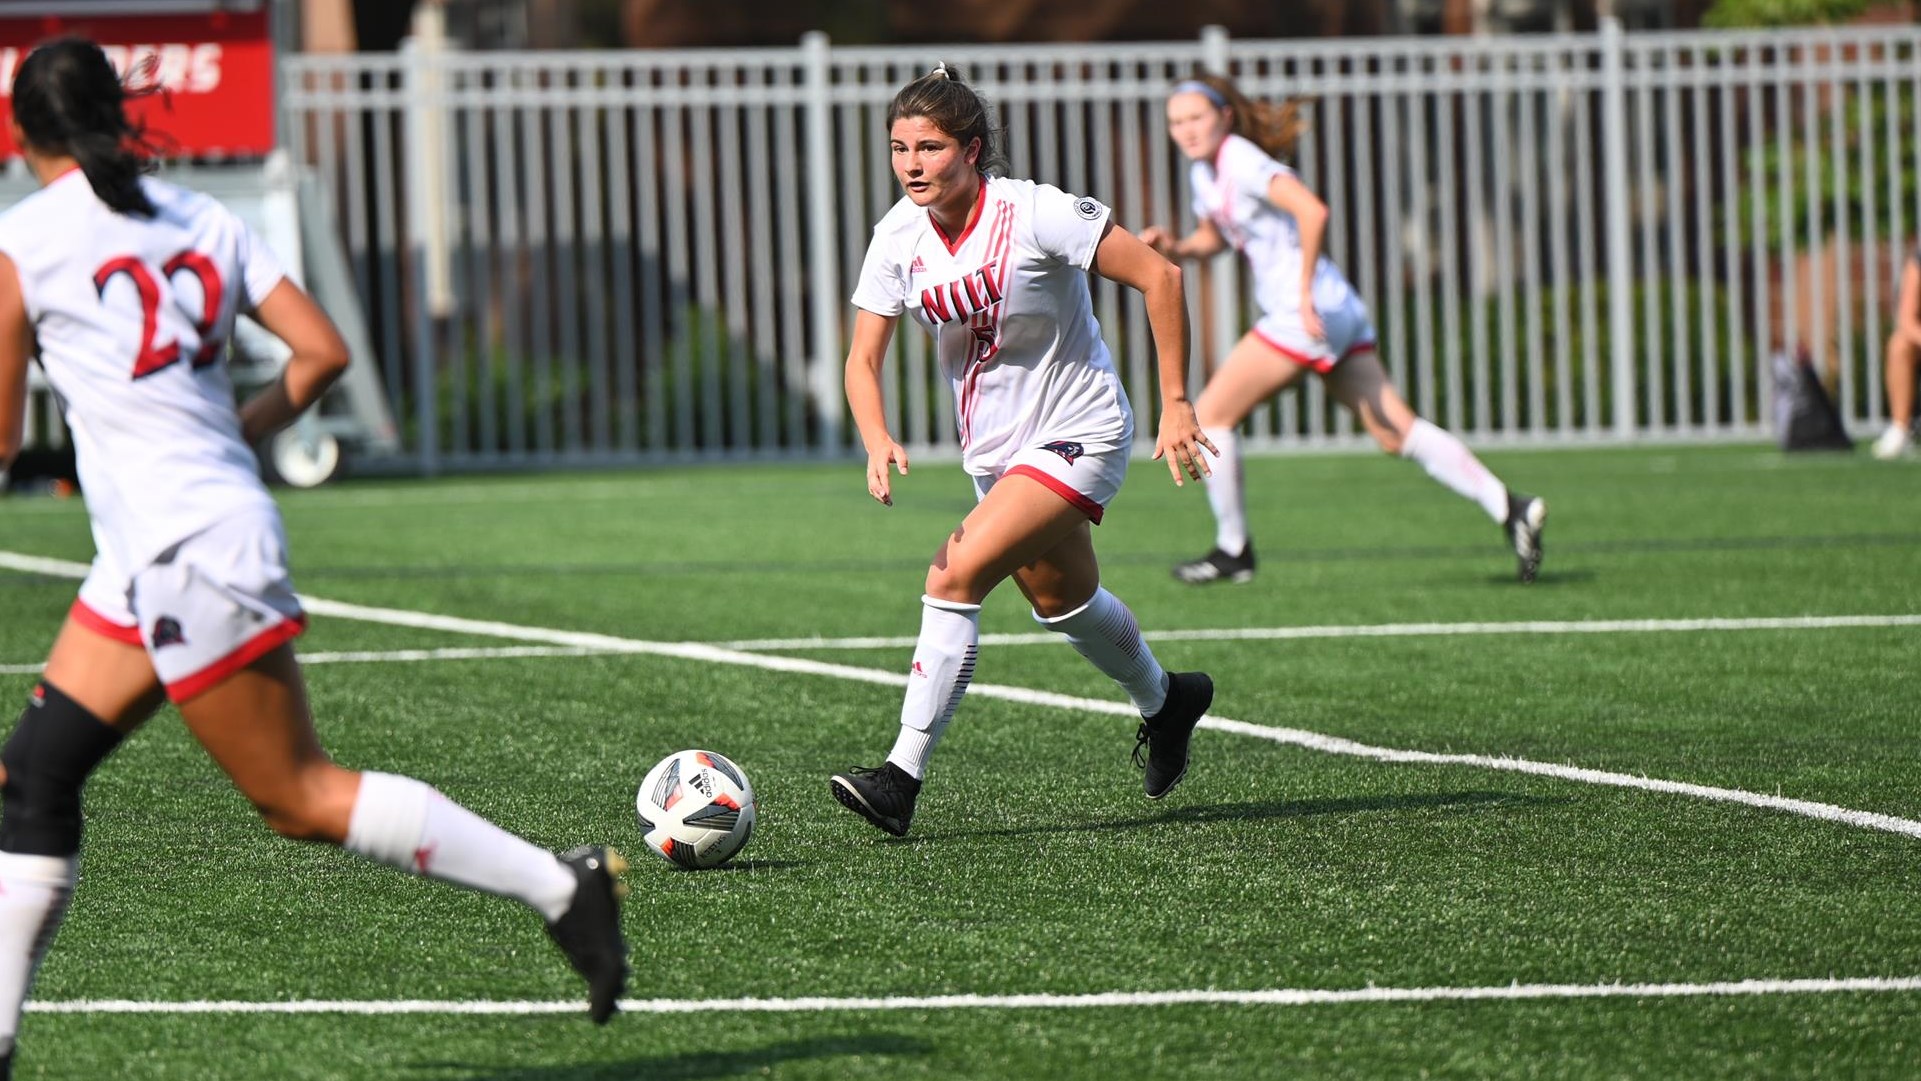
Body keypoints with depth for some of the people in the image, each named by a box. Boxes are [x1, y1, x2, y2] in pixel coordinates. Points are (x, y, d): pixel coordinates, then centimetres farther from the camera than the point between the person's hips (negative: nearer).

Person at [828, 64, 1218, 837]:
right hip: (992, 448, 7)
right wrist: (878, 442, -26)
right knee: (1061, 601, 24)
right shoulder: (900, 237, -8)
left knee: (954, 578, -22)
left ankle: (903, 778, -20)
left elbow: (1159, 276, -18)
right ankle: (1164, 702, 53)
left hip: (1077, 434, -7)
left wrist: (1175, 403, -18)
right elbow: (863, 359, -6)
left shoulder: (1034, 215, -23)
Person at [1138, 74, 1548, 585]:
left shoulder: (1241, 161, -14)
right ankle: (1509, 507, -4)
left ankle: (1232, 550, 7)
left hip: (1308, 313, -10)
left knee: (1211, 414, -2)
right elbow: (1212, 237, 31)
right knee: (1396, 431, 4)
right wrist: (1173, 247, 10)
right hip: (1338, 314, 10)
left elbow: (1312, 211, -26)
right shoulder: (1203, 171, 15)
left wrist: (1305, 293, -25)